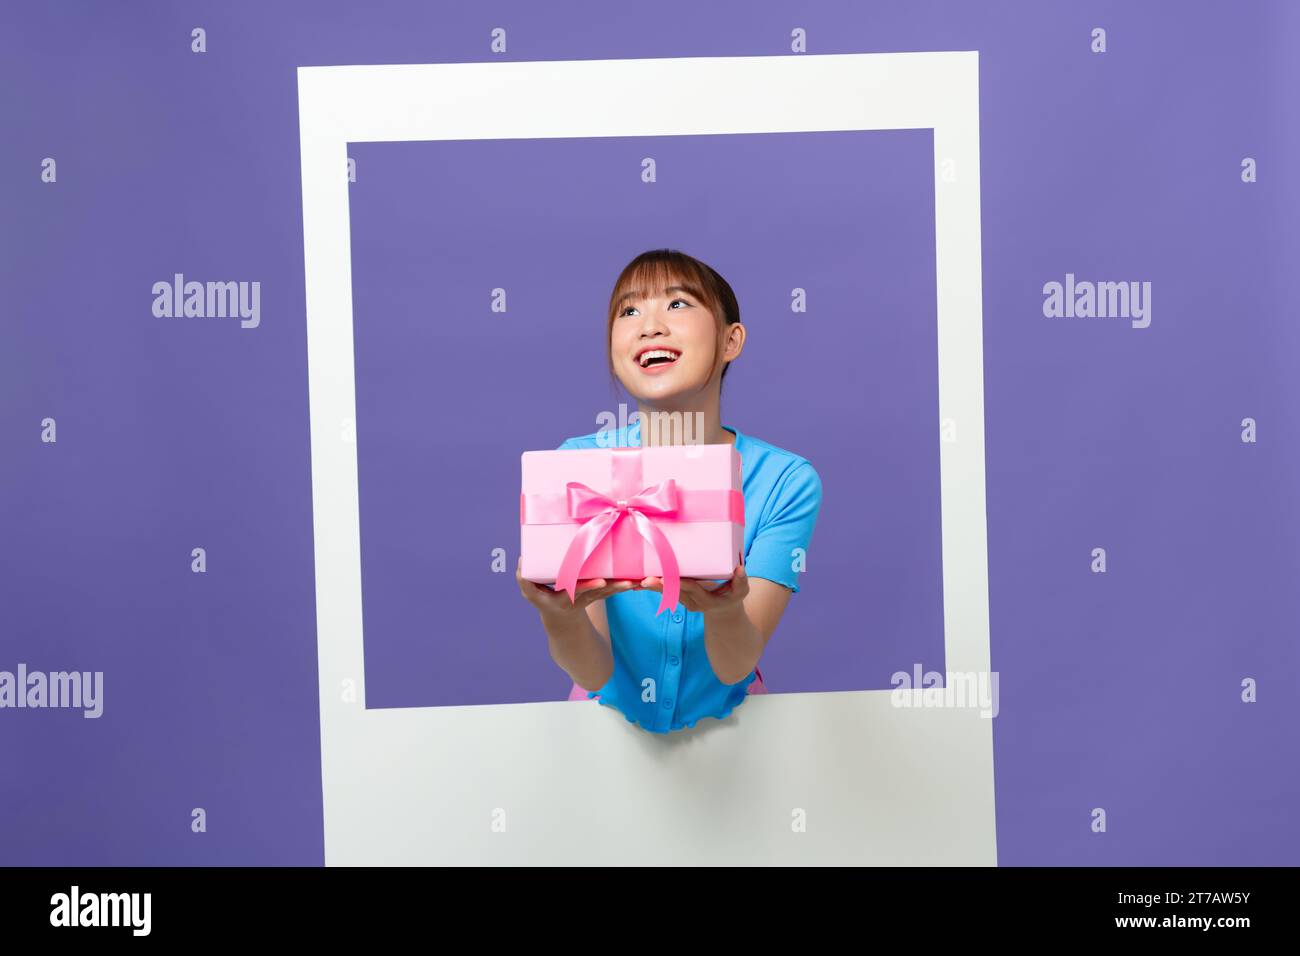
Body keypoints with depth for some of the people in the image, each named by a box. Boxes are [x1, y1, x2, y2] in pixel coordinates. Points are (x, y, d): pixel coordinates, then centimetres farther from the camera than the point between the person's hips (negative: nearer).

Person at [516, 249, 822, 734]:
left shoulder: (786, 481, -12)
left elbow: (735, 667, -14)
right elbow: (595, 672, -14)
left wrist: (725, 610, -34)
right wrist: (559, 618, -34)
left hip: (725, 717, 0)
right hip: (612, 720, 0)